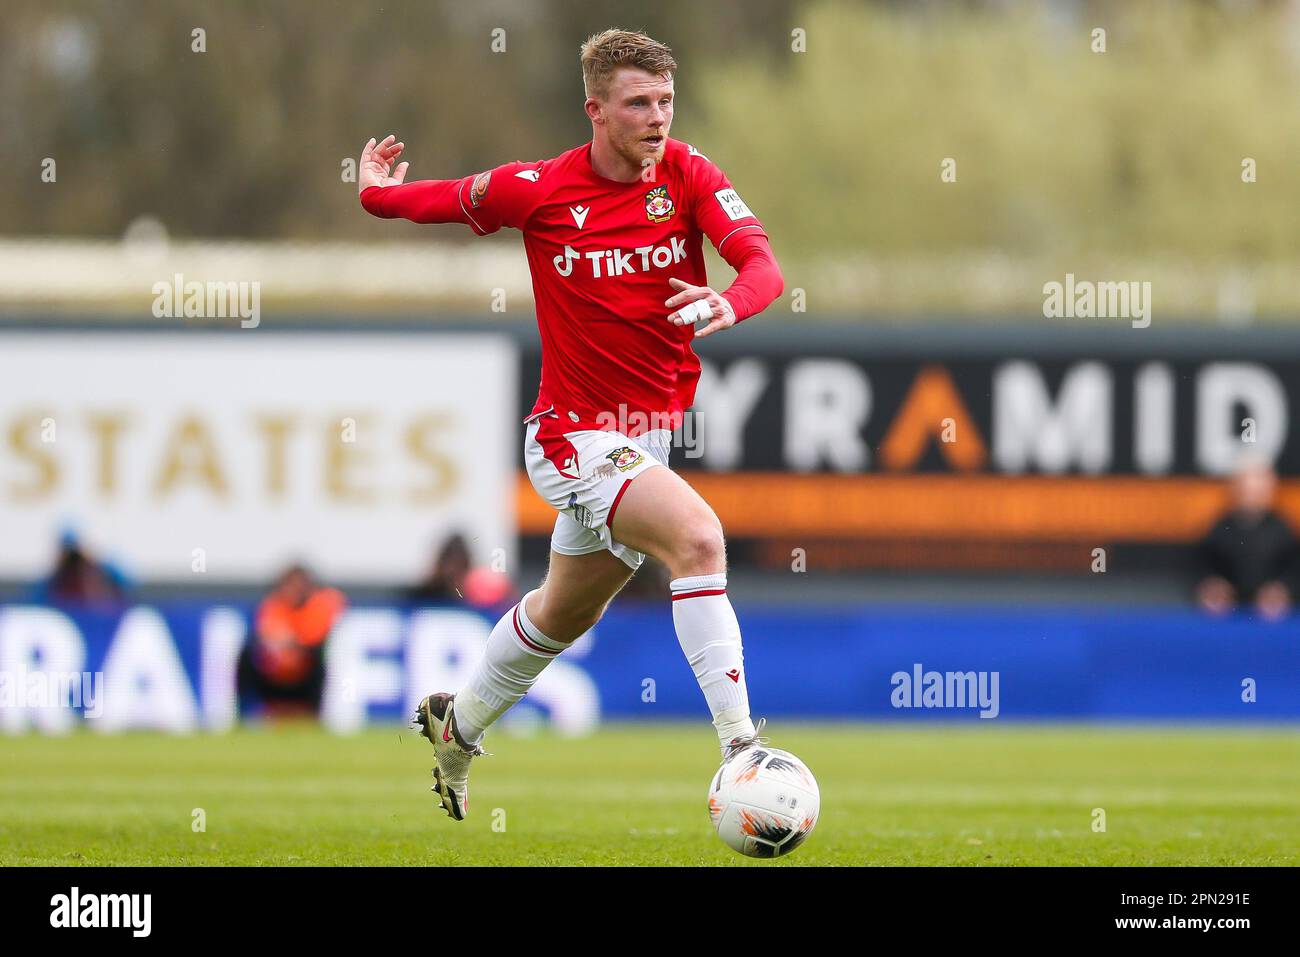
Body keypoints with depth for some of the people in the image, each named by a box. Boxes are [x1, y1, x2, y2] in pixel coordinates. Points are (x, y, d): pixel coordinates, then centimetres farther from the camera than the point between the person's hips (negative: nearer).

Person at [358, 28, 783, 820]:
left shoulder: (688, 174, -7)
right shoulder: (539, 190, -13)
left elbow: (762, 263, -20)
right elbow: (448, 200, 8)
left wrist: (730, 304, -40)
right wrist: (379, 195, -3)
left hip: (657, 427, 5)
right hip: (575, 433, -5)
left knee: (567, 612, 24)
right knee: (698, 538, -29)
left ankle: (459, 728, 49)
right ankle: (738, 746, -33)